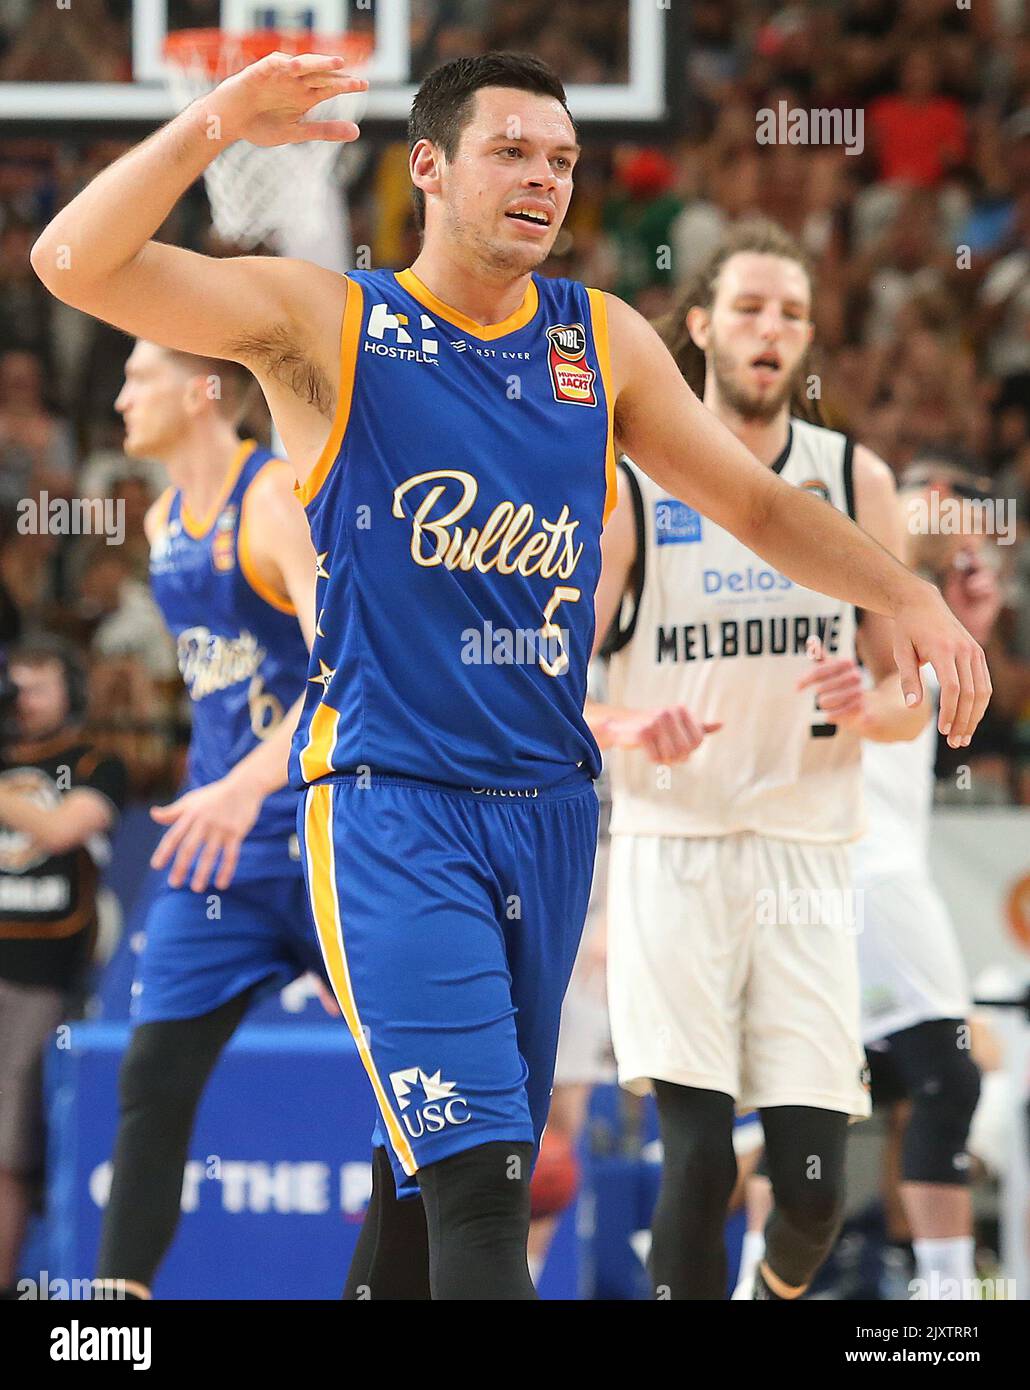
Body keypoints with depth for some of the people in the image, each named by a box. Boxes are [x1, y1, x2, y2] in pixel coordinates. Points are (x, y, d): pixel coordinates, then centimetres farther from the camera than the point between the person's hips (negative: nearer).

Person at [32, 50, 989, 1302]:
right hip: (389, 809, -6)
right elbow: (74, 263, -13)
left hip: (549, 806, 6)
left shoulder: (603, 340, 10)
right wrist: (214, 126, -26)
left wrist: (905, 595, 3)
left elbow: (758, 504, 18)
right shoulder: (324, 324, -3)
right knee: (477, 1174, -17)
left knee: (463, 1158, 13)